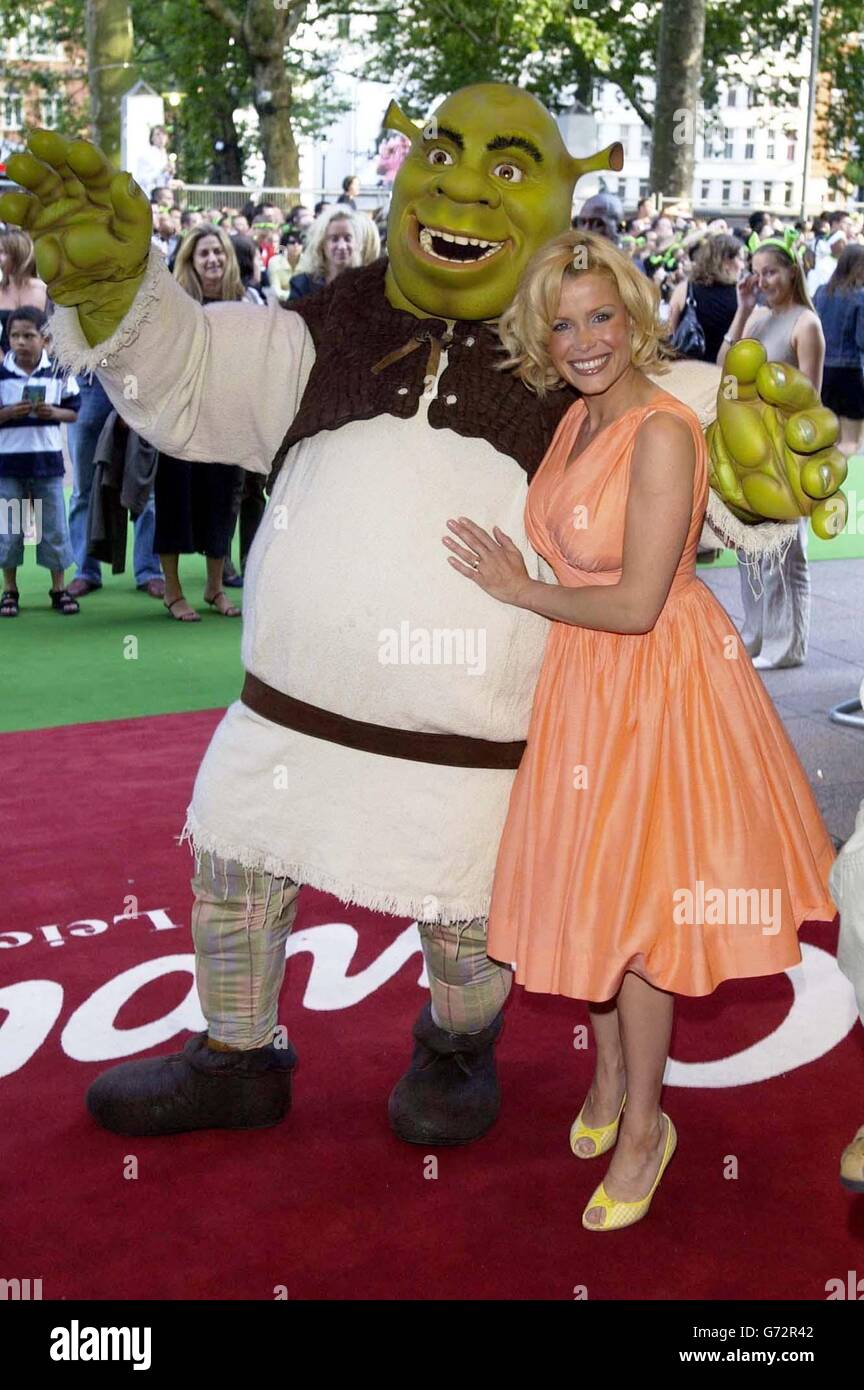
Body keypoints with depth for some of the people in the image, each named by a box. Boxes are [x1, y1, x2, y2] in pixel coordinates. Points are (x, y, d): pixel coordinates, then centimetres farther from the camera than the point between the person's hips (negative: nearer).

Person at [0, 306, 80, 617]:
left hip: (48, 459, 1)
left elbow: (74, 411, 4)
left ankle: (58, 588, 18)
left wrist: (53, 412, -14)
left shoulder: (59, 372, -2)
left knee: (54, 527, 7)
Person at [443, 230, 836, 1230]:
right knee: (585, 893, 15)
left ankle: (643, 1126, 22)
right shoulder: (578, 419, 5)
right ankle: (609, 1079, 37)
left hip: (655, 680, -7)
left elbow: (635, 603, -23)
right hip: (584, 680, 7)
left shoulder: (662, 431, -21)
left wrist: (520, 591, -13)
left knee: (628, 906, 3)